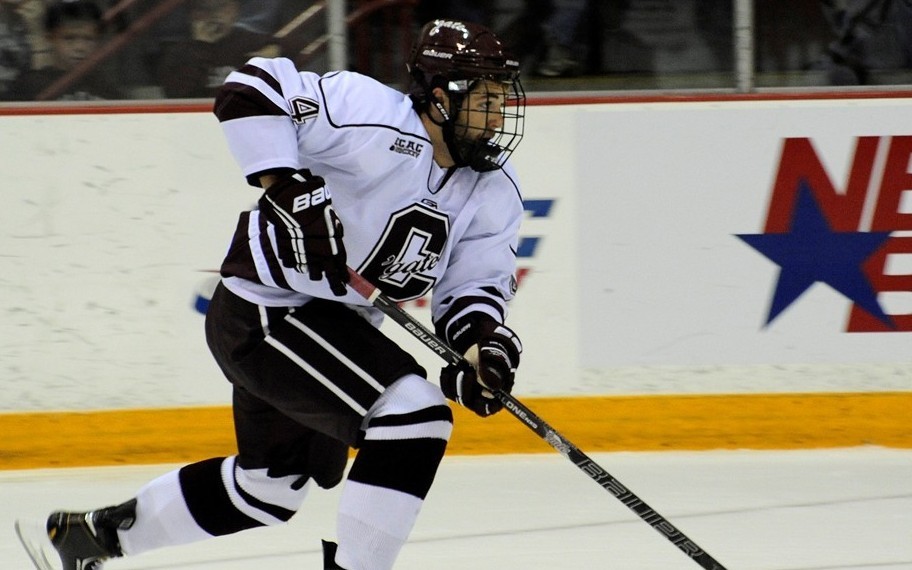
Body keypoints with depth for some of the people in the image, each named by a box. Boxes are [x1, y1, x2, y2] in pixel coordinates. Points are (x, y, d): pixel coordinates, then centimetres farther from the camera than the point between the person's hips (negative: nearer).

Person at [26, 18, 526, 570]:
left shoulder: (495, 193, -1)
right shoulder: (373, 118, -24)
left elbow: (477, 281, 1)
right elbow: (250, 90, -23)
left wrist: (483, 338, -21)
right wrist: (288, 187, -32)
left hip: (335, 327, 10)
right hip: (267, 314, -10)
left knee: (273, 484, 26)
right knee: (415, 416, -25)